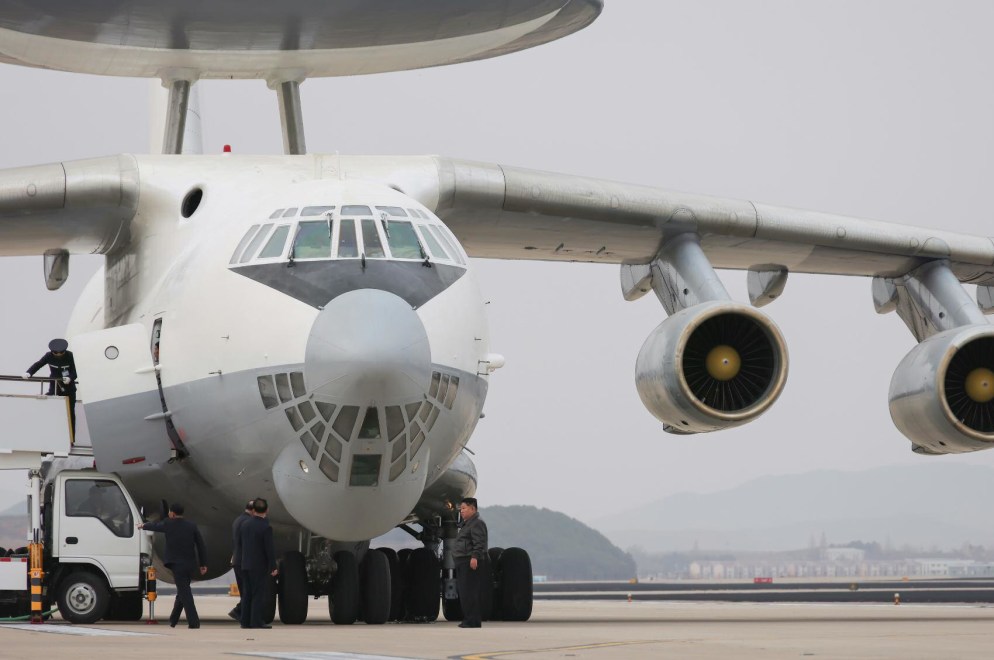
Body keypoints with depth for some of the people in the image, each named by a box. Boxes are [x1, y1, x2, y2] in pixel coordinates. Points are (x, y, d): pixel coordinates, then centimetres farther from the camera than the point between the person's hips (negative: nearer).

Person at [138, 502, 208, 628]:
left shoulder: (168, 524, -3)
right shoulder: (191, 526, 6)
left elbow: (155, 526, 17)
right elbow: (201, 545, 4)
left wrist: (143, 525, 38)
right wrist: (203, 564, 10)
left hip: (177, 564, -5)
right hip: (190, 565, 5)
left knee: (185, 594, -8)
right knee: (182, 591, 18)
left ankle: (194, 622, -17)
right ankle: (173, 620, 30)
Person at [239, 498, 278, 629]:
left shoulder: (245, 524, 3)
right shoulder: (266, 527, -16)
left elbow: (240, 544, 13)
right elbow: (270, 549, -15)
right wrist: (273, 567, -7)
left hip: (246, 565, 6)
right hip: (260, 566, -6)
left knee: (247, 594, 11)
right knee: (259, 594, -2)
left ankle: (245, 621, 13)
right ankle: (256, 622, -5)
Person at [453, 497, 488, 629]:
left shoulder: (477, 523, -9)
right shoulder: (466, 524, 23)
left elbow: (479, 543, -20)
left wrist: (475, 557, -28)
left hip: (471, 563, -11)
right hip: (463, 563, 11)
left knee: (469, 593, -12)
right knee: (463, 593, 11)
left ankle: (473, 621, -12)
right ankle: (468, 619, 16)